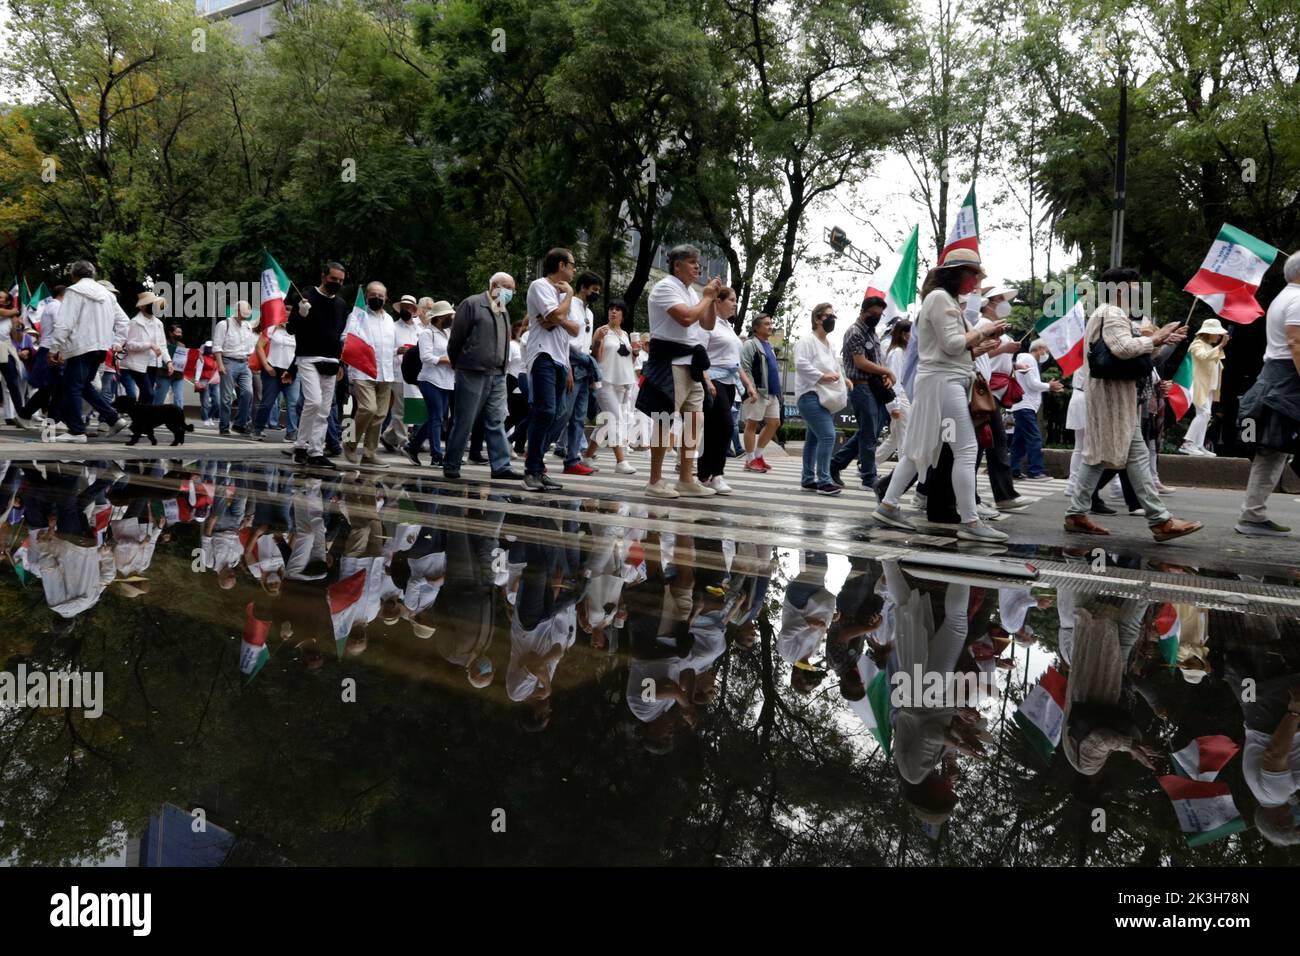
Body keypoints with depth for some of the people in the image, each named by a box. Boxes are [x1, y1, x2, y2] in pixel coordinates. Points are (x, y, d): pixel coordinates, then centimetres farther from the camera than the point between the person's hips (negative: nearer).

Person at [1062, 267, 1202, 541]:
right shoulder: (1113, 314, -11)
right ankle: (1160, 521, -9)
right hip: (1114, 395, -11)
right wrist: (1154, 339, -15)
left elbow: (1127, 348, 20)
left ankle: (1077, 514, 12)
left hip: (1107, 395, 11)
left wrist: (1159, 339, 10)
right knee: (1136, 455, -10)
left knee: (1098, 455, 11)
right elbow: (1123, 348, -27)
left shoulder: (1104, 313, 22)